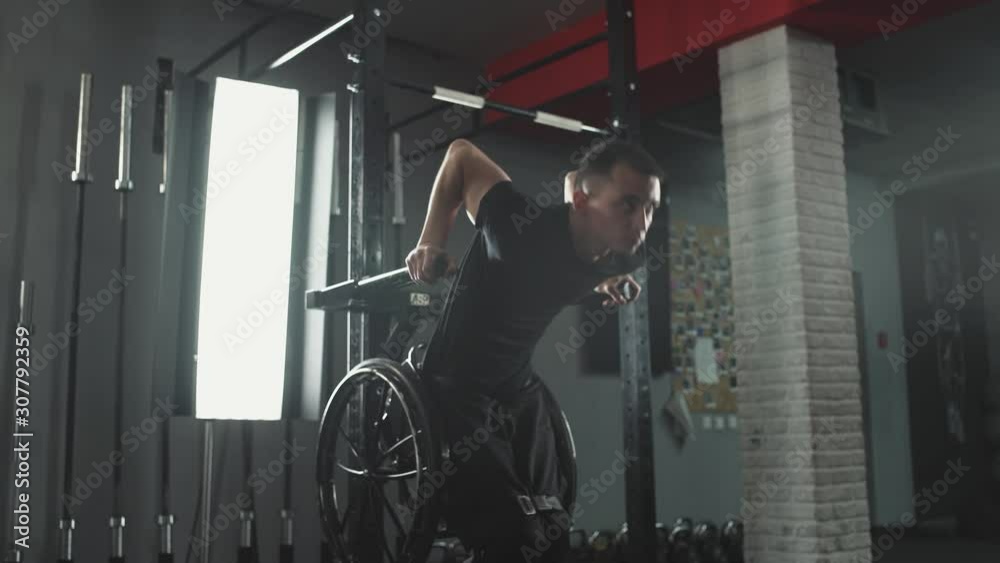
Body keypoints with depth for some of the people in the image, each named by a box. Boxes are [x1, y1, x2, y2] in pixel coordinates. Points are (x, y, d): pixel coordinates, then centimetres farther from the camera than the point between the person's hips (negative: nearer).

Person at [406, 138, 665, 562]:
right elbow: (461, 154, -12)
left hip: (518, 387, 7)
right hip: (457, 387, -7)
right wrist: (431, 243, -14)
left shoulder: (622, 254, -9)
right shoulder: (523, 228, -30)